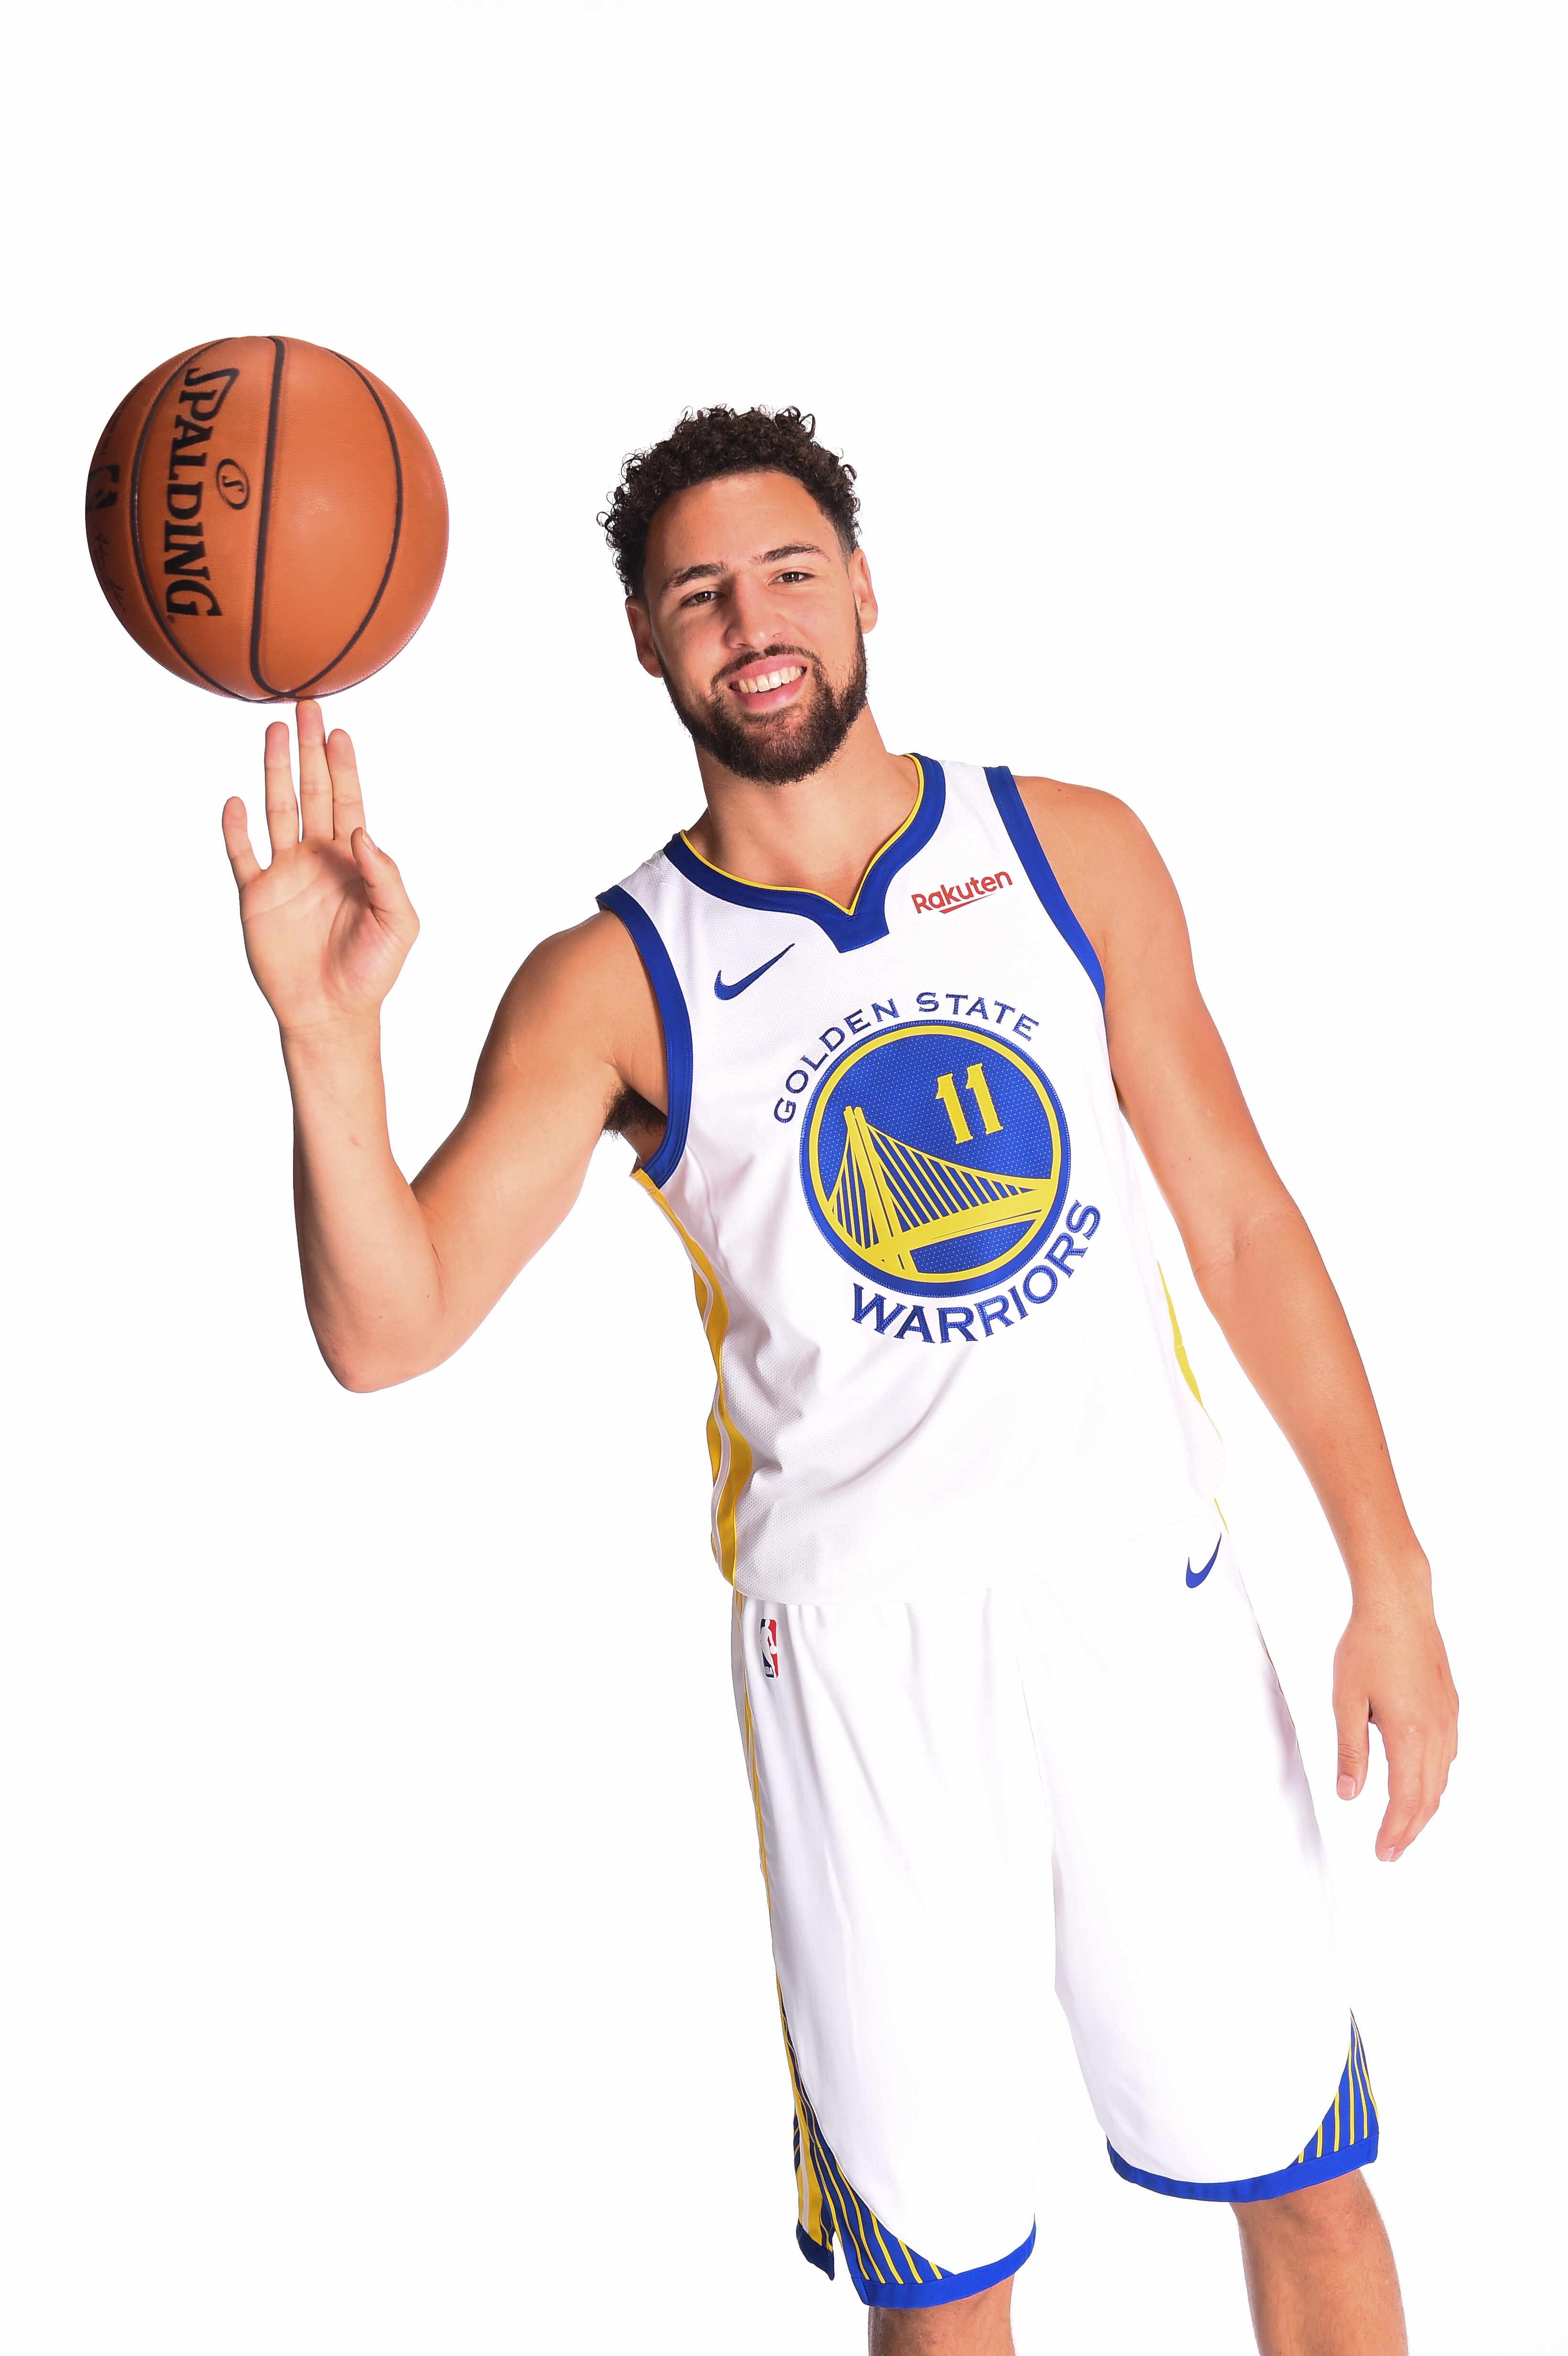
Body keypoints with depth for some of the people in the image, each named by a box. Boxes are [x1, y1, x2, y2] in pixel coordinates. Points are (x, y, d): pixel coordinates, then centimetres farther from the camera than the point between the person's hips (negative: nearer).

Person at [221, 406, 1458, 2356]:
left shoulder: (1073, 854, 3)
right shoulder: (613, 984, -4)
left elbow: (1241, 1220, 6)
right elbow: (386, 1328, -13)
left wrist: (1389, 1575, 3)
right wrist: (329, 1032, -29)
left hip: (1146, 1585, 2)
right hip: (854, 1631, -1)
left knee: (1301, 2171, 12)